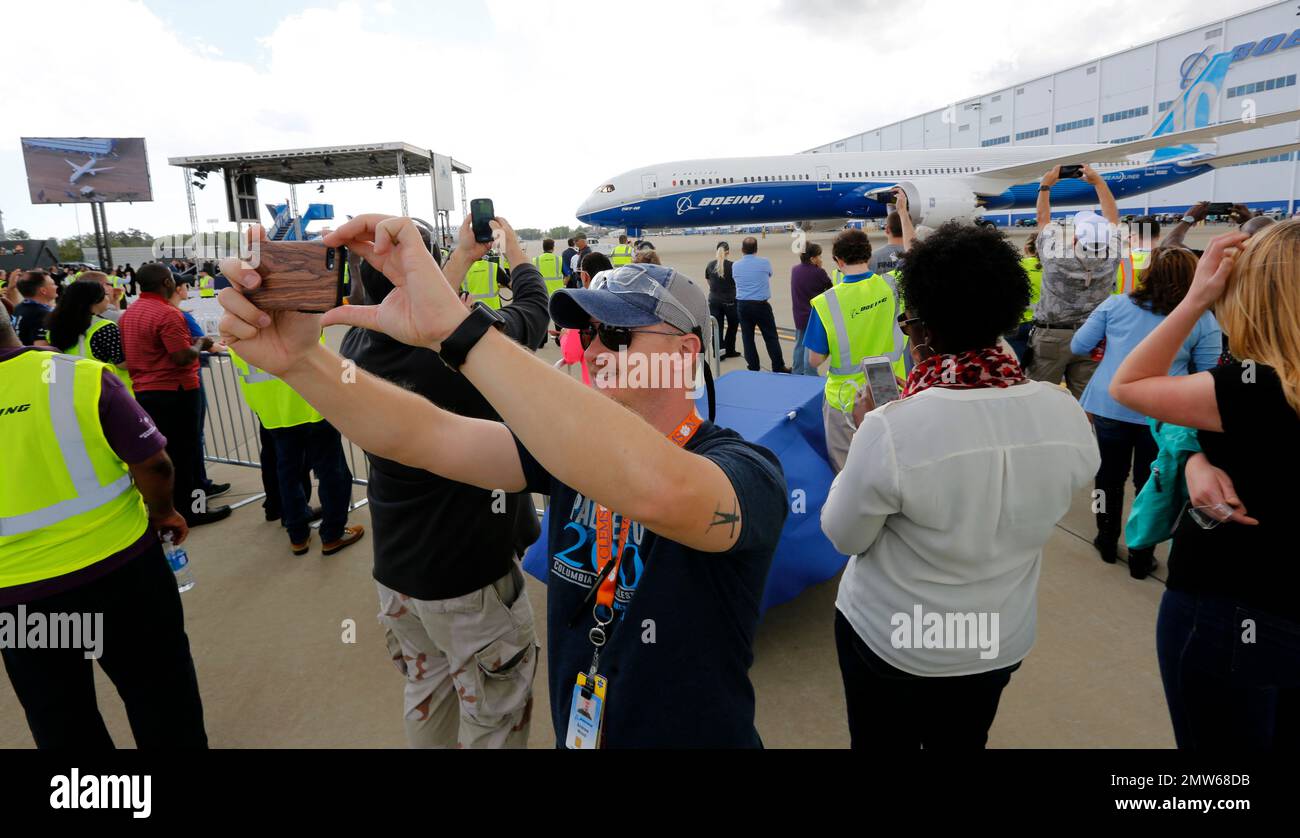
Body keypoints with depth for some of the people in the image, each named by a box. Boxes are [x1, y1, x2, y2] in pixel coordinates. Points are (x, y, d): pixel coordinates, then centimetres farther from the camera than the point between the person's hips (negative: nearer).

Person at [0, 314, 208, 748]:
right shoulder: (81, 374, -15)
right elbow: (152, 464, -14)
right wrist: (162, 511, 5)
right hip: (119, 564, -2)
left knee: (62, 724, 22)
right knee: (157, 687, 18)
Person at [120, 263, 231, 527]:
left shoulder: (128, 313, 10)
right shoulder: (167, 313, -19)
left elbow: (146, 347, 19)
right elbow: (182, 357, -23)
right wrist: (200, 343, -5)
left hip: (143, 391, 8)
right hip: (174, 391, -8)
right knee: (184, 451, 2)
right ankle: (191, 508, 11)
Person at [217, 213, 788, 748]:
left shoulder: (746, 470, -24)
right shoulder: (571, 445, -6)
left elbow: (658, 489, -47)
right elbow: (425, 437, -15)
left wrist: (455, 326, -49)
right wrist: (299, 360, -33)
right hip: (572, 731, 5)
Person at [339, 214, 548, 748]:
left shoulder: (357, 347, -8)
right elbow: (535, 305, -5)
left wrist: (465, 255, 20)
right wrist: (511, 244, 13)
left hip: (393, 568, 7)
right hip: (469, 576, -6)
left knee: (426, 691, 25)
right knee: (494, 716, 13)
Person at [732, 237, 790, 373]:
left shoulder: (735, 266, 2)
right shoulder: (764, 263, -5)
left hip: (742, 305, 2)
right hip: (761, 305, -2)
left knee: (747, 337, 9)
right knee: (771, 336, 4)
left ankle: (753, 367, 13)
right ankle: (778, 367, 7)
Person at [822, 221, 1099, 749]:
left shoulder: (890, 430, -32)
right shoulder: (1069, 418, -17)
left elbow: (843, 536, -16)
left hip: (891, 642, -4)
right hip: (1002, 641, 4)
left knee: (884, 743, 23)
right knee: (962, 743, 29)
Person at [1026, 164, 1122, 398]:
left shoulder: (1056, 254, -14)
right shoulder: (1110, 258, -7)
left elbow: (1043, 218, 5)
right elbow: (1112, 217, 12)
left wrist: (1046, 184, 19)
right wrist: (1097, 180, 21)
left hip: (1050, 335, -3)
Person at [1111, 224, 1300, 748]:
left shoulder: (1257, 390, -26)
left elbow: (1124, 386, -17)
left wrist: (1195, 297, -17)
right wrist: (1202, 463, -17)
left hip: (1224, 617, -7)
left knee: (1217, 755, 15)